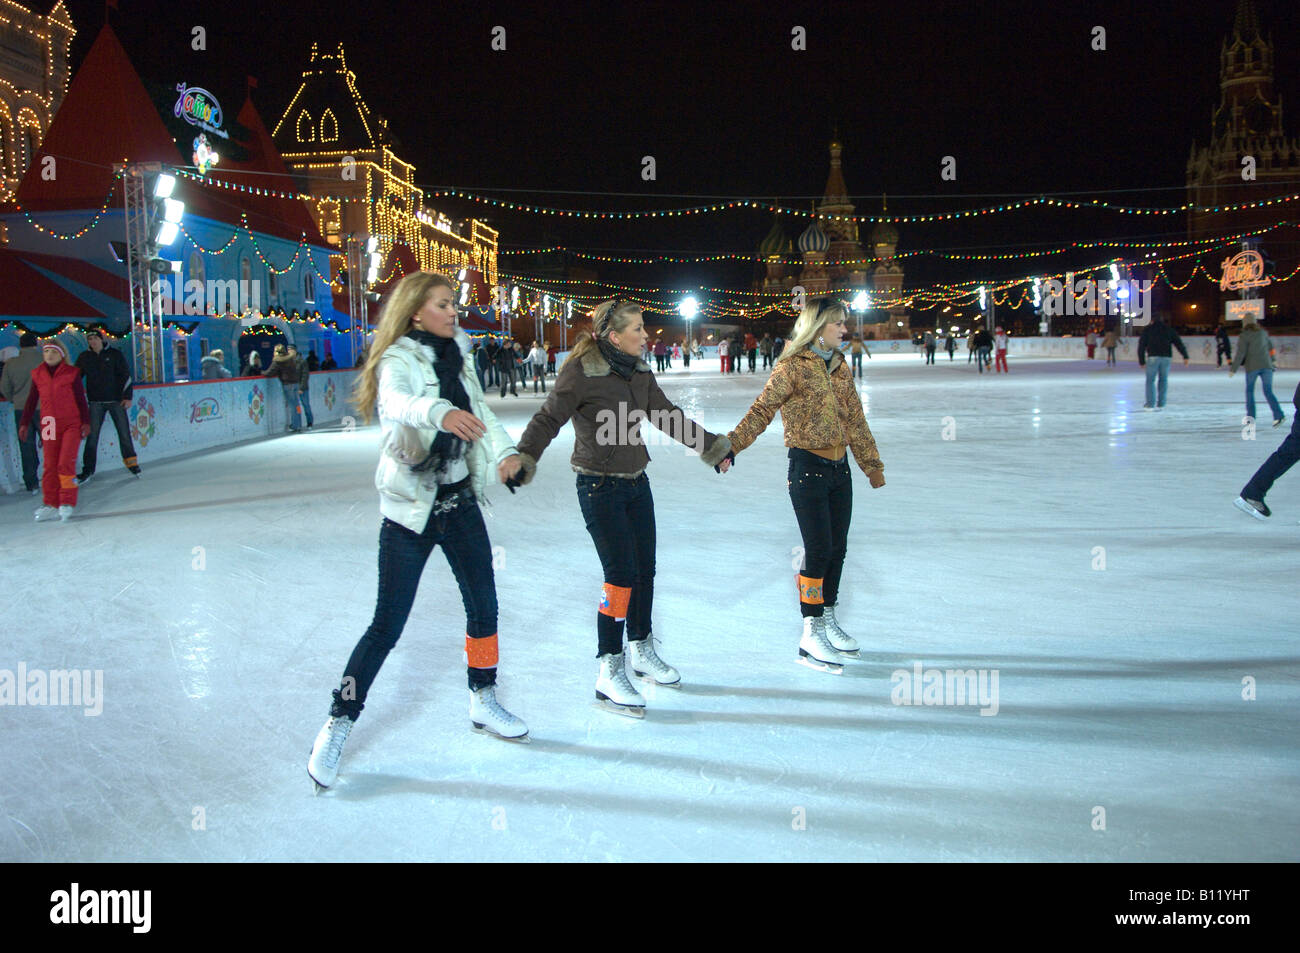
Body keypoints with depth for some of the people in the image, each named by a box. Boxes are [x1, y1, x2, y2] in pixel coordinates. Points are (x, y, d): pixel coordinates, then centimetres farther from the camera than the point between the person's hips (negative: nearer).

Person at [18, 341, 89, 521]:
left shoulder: (72, 373, 0)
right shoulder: (38, 375, 8)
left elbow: (80, 398, 2)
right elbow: (31, 400, 13)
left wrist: (85, 422, -1)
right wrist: (24, 423, 12)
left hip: (71, 424, -3)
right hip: (49, 425, 3)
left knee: (66, 463, -10)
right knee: (50, 466, 5)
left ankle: (67, 504, -3)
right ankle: (50, 505, 12)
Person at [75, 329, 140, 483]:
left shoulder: (114, 354, -1)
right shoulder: (84, 357, 5)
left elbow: (126, 375, 0)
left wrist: (127, 397, -6)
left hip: (116, 400, -1)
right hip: (96, 402, 1)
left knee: (124, 432, 2)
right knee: (92, 435, -1)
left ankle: (131, 462, 18)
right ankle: (88, 469, 5)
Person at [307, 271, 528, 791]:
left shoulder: (456, 356, 7)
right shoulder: (399, 361, -15)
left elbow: (479, 410, 3)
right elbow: (398, 402, -36)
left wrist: (503, 450, -16)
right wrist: (439, 413, -57)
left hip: (460, 502, 7)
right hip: (410, 510, -6)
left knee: (484, 607, 13)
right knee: (387, 625, -4)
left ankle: (483, 702, 33)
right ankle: (338, 726, 10)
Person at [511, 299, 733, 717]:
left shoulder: (639, 372, 6)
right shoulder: (581, 372, -15)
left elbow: (669, 416, 17)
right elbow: (548, 419, -16)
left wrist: (712, 447, 22)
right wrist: (523, 459, -31)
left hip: (637, 482, 7)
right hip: (600, 487, -7)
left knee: (645, 570, 14)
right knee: (621, 573, -11)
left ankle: (641, 651, 33)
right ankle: (609, 672, -1)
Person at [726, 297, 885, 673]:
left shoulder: (840, 368, 12)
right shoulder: (793, 367, -9)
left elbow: (855, 420, 18)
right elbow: (762, 410, -17)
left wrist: (872, 464, 22)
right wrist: (732, 444, -30)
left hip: (840, 468, 7)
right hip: (808, 467, -7)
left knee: (838, 548, 12)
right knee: (819, 551, -7)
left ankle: (828, 620, 28)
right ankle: (811, 636, 3)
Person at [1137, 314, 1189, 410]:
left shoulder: (1147, 329, 10)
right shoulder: (1169, 329, 15)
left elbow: (1141, 345, 7)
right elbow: (1178, 343, 9)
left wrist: (1141, 361, 10)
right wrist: (1185, 356, 5)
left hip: (1153, 357, -2)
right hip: (1166, 357, 2)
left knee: (1150, 380, 3)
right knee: (1163, 380, 12)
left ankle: (1150, 404, -3)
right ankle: (1161, 404, 11)